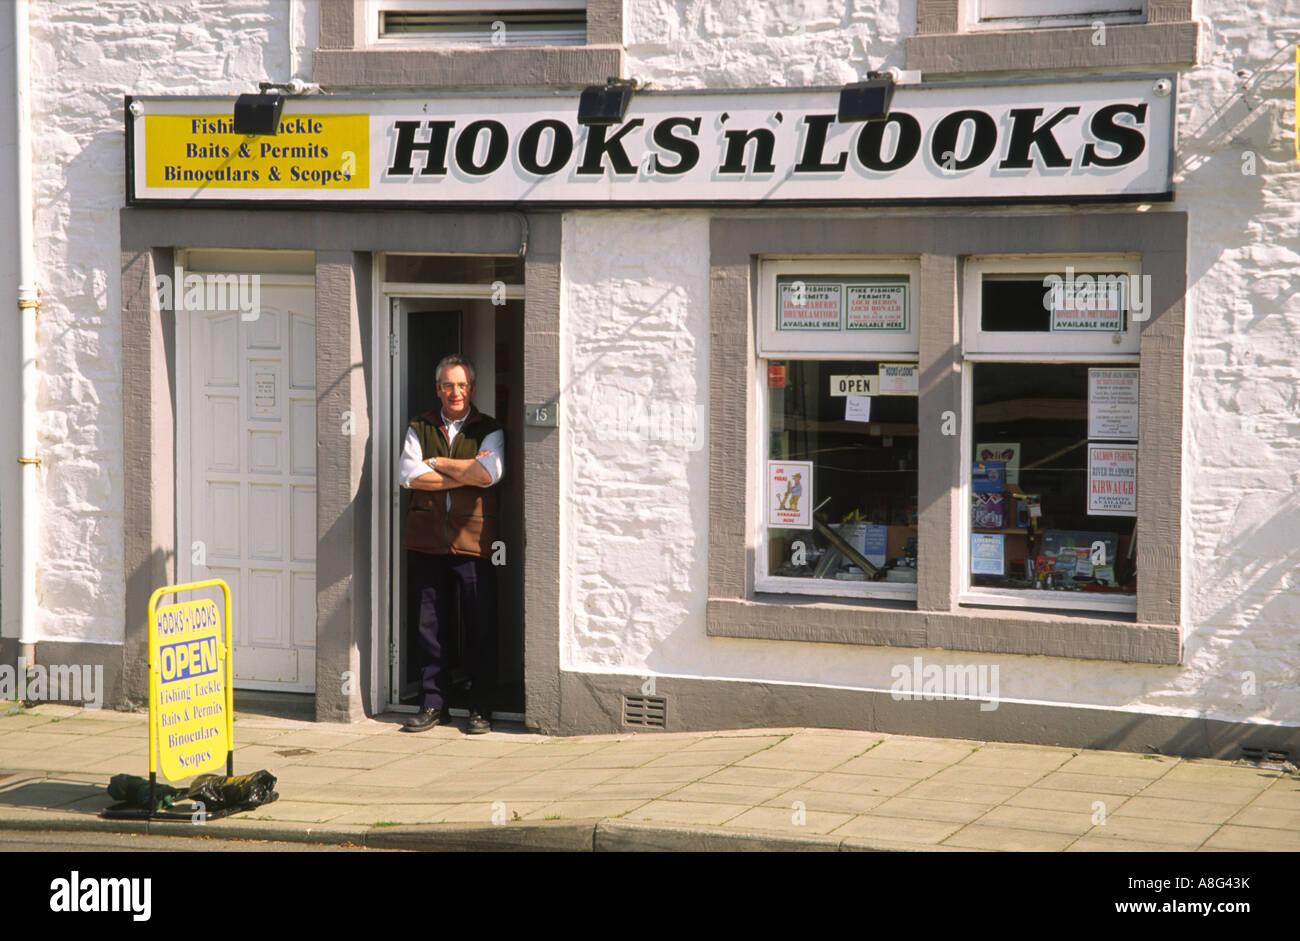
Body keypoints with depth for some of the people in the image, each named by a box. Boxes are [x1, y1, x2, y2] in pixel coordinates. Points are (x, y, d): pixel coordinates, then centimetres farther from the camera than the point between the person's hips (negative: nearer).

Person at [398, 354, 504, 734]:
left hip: (473, 542, -2)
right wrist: (465, 473, -9)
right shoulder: (419, 429, 12)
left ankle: (481, 709, 7)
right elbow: (410, 475, -4)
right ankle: (432, 705, 14)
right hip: (427, 541, 2)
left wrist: (438, 463, -4)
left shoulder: (489, 430, 6)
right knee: (431, 625, 5)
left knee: (480, 628, -1)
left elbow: (489, 474, -13)